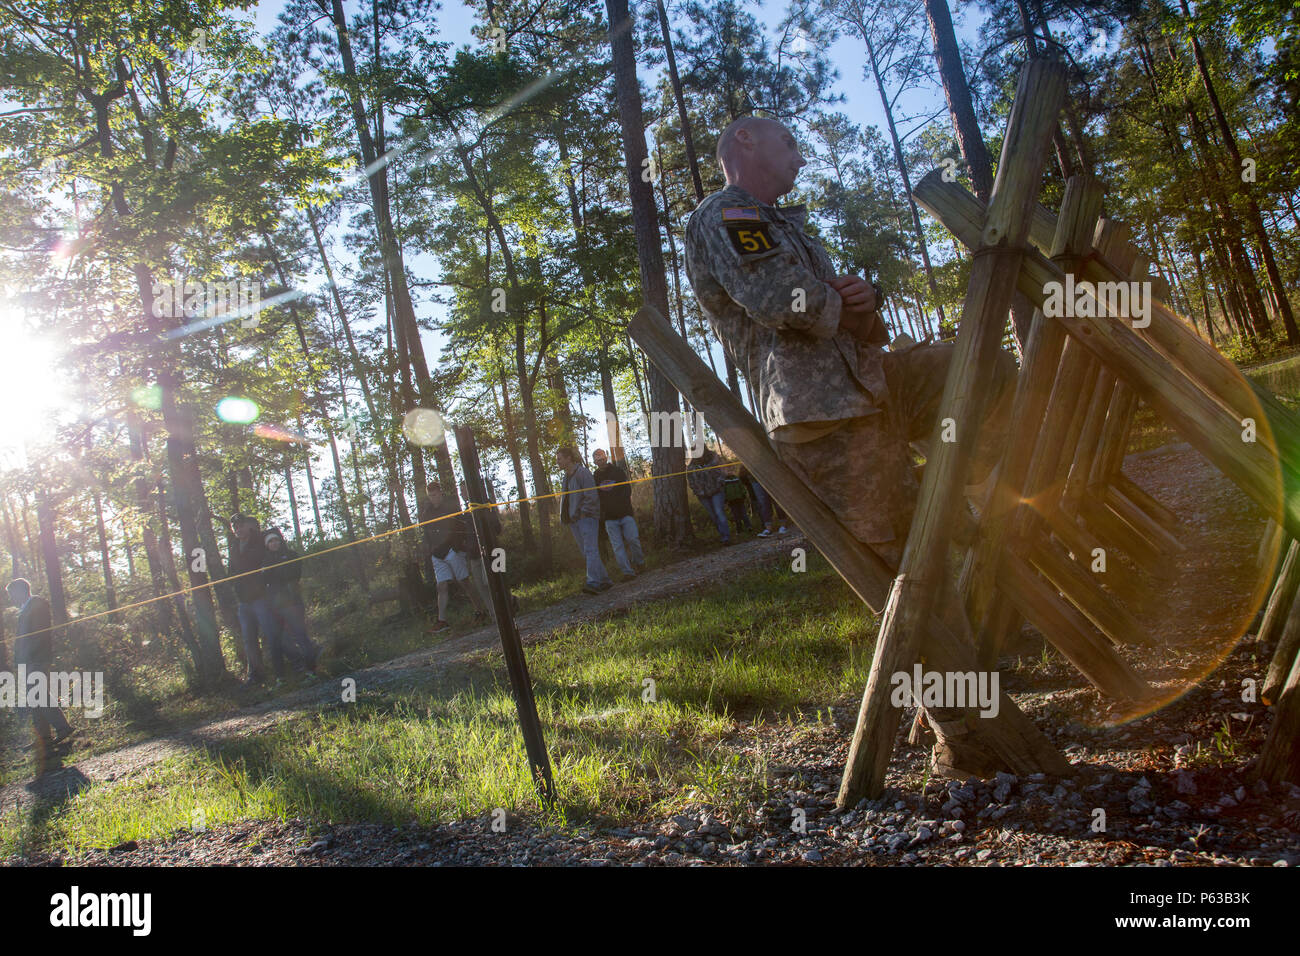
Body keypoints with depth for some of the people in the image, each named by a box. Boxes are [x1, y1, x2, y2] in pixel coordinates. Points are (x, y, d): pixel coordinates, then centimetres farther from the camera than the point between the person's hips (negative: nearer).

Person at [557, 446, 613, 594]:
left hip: (586, 517, -9)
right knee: (585, 551, 7)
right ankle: (605, 580, 12)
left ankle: (593, 582, -26)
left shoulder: (582, 472, -9)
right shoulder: (567, 476, 18)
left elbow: (592, 496, -16)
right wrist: (567, 517, 15)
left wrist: (583, 512, -16)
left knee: (590, 550, -17)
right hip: (574, 520, 9)